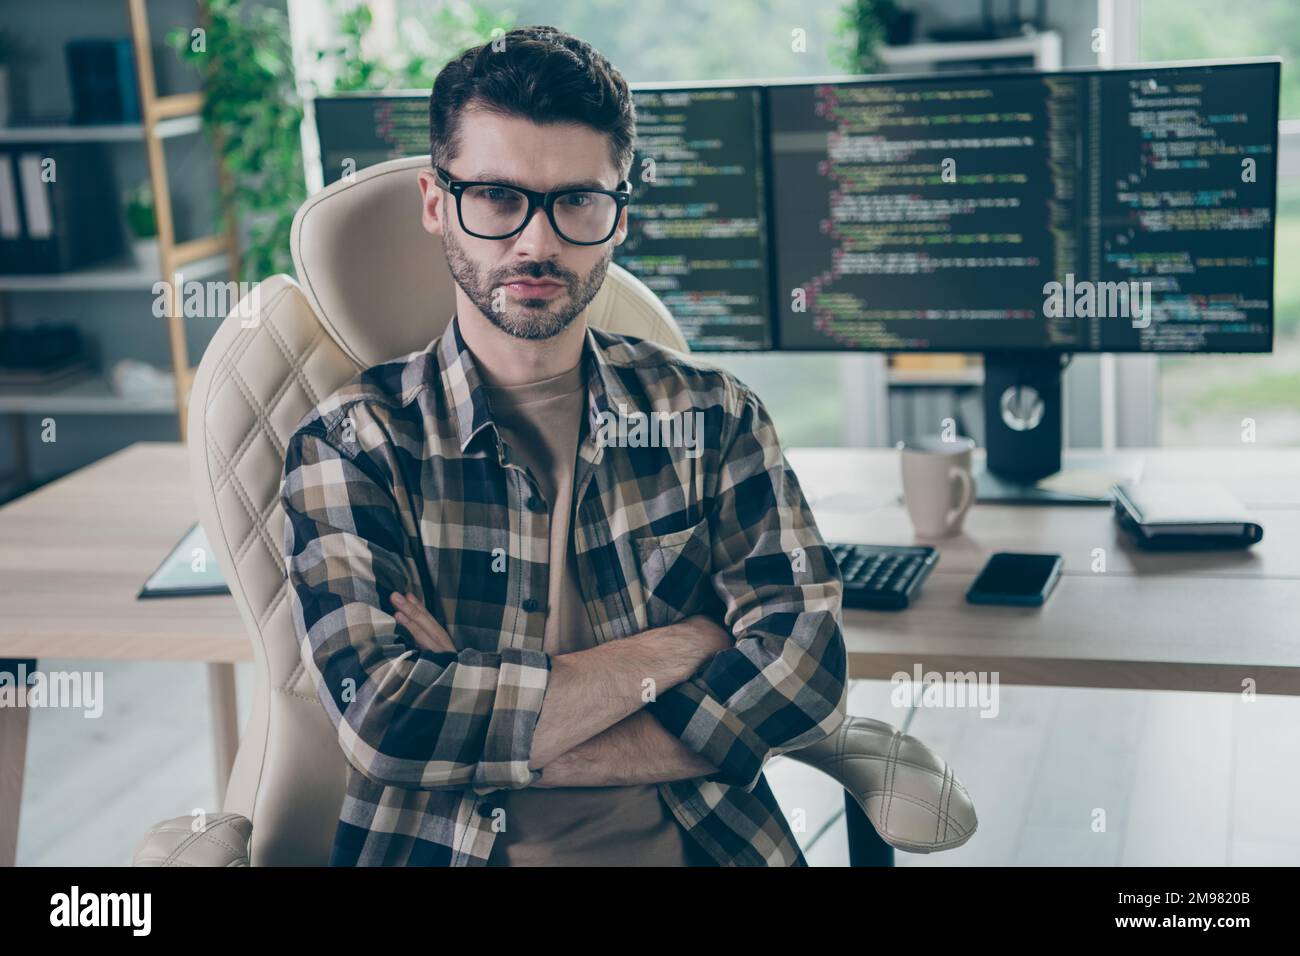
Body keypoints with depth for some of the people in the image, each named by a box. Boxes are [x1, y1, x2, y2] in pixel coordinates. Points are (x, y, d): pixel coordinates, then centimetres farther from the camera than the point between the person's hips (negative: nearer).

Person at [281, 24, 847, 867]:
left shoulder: (711, 413, 7)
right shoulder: (353, 443, 1)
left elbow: (806, 668, -4)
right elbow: (385, 718, -12)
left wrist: (490, 735, -11)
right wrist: (677, 649, -7)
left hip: (707, 841, 1)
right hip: (443, 849, -1)